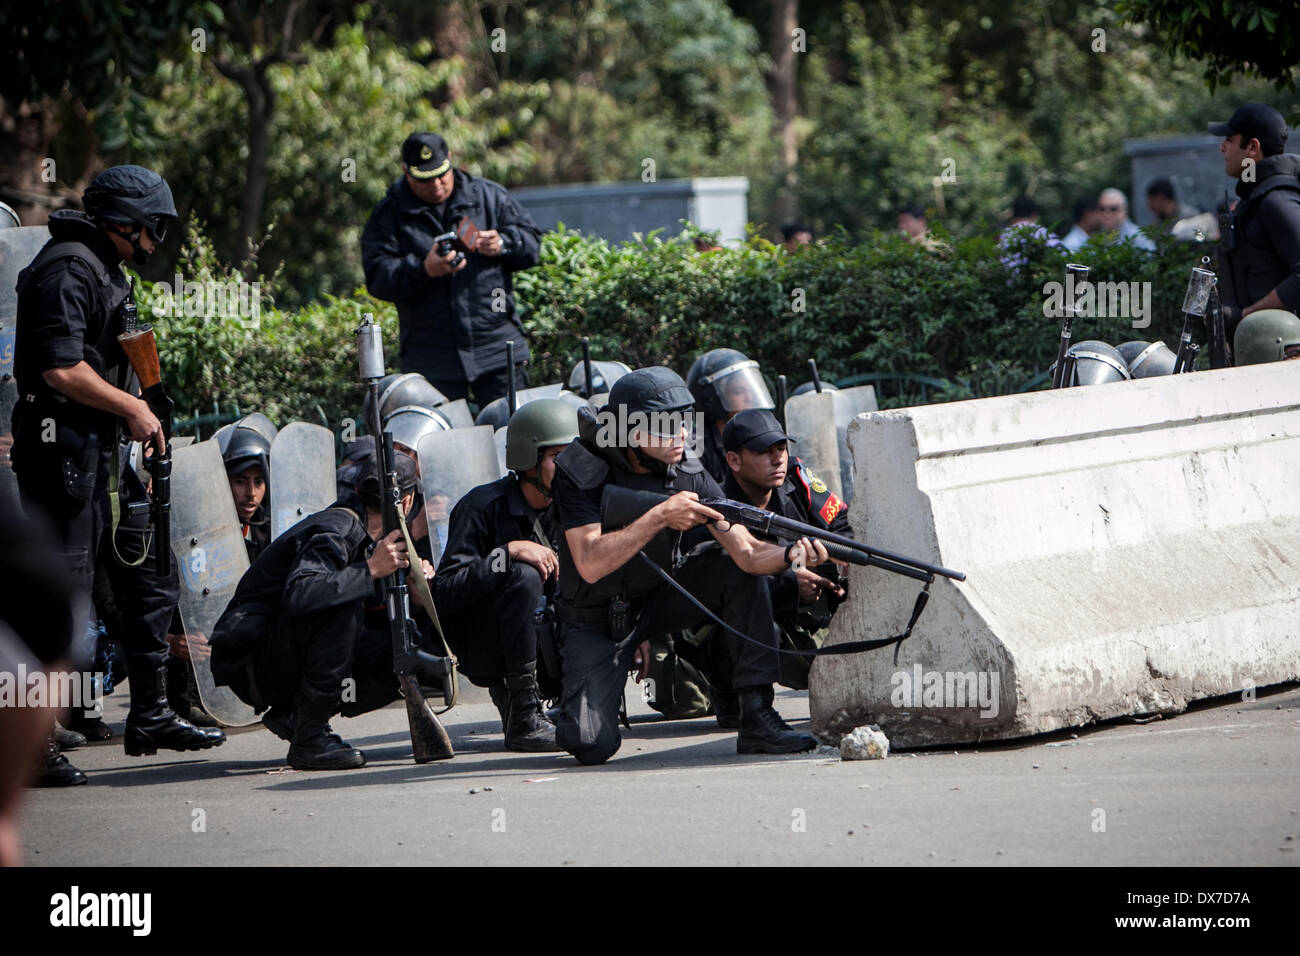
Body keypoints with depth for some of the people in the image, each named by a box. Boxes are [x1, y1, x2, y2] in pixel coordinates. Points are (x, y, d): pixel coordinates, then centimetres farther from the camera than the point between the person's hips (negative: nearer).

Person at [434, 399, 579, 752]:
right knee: (523, 578, -32)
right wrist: (509, 552, -33)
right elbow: (444, 594, -25)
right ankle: (523, 720, -28)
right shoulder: (484, 507, -16)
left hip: (539, 636, 6)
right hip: (478, 649, -6)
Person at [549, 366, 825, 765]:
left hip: (657, 602, 5)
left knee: (738, 571, -17)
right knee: (592, 745, -22)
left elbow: (747, 553, -18)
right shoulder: (581, 470, -21)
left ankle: (757, 717, -14)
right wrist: (660, 517, -36)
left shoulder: (688, 474, -10)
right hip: (596, 622, -4)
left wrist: (792, 554, -40)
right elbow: (591, 565, -31)